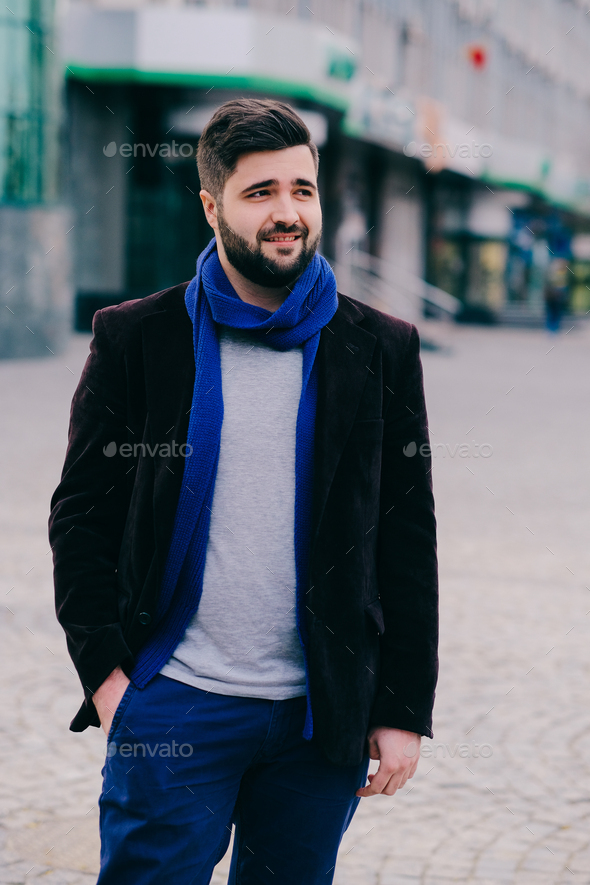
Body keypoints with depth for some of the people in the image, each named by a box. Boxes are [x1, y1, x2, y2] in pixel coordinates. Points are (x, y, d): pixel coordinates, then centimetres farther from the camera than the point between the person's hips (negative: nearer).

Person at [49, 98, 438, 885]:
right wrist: (104, 670, -6)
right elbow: (81, 515, 3)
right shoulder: (135, 338, 1)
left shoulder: (381, 350, 4)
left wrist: (404, 710, 2)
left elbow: (408, 544, 5)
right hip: (173, 708, -1)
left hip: (323, 715, 2)